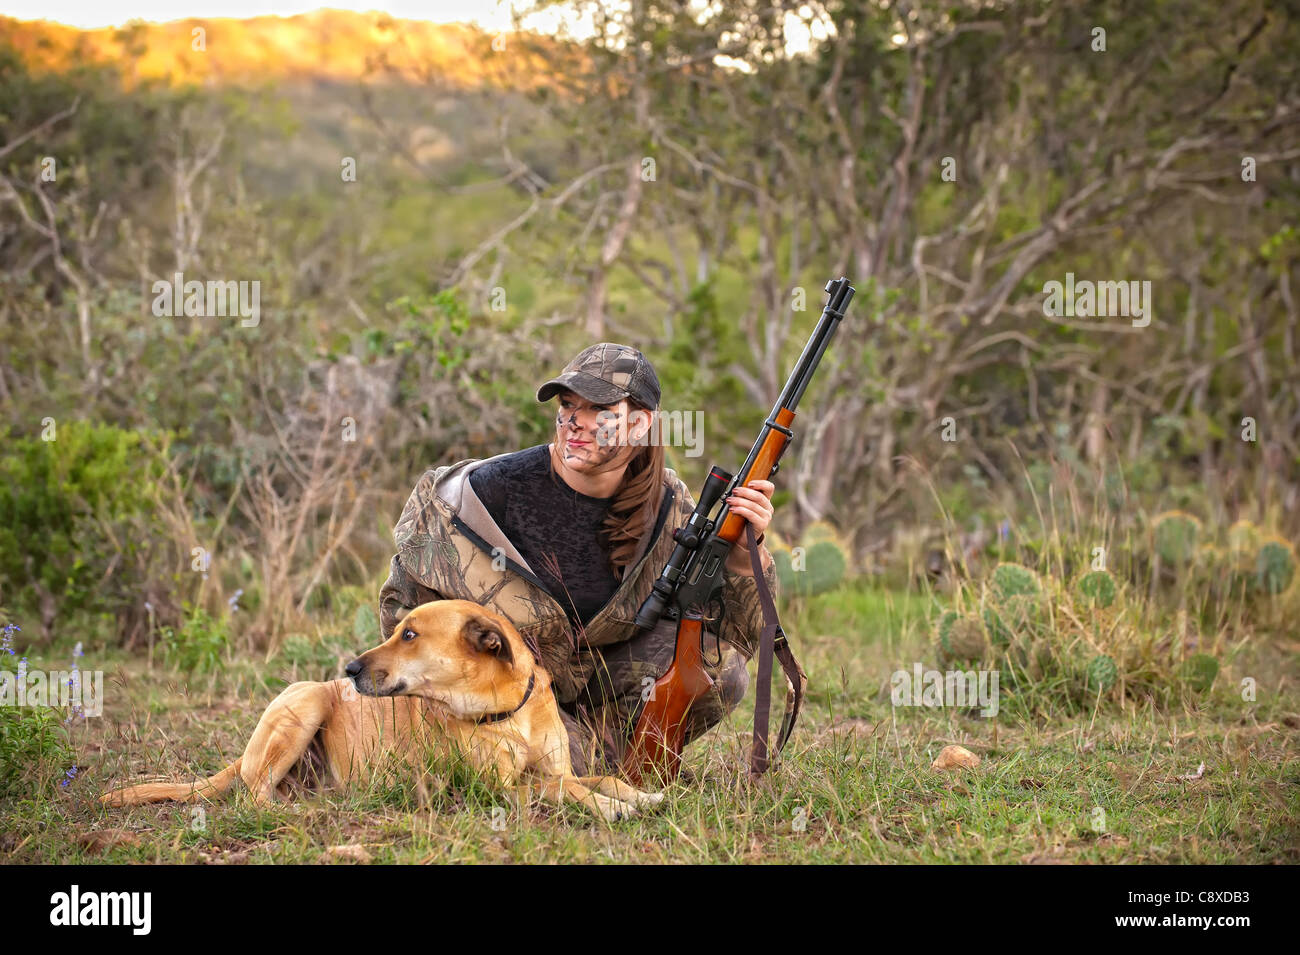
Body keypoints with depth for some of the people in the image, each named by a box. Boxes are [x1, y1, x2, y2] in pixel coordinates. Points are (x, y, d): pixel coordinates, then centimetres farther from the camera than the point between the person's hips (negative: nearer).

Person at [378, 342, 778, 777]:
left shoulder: (666, 507, -9)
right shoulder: (497, 490, -20)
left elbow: (737, 632, -7)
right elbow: (406, 598, -6)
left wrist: (744, 551, -24)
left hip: (594, 678, 3)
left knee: (721, 668, -19)